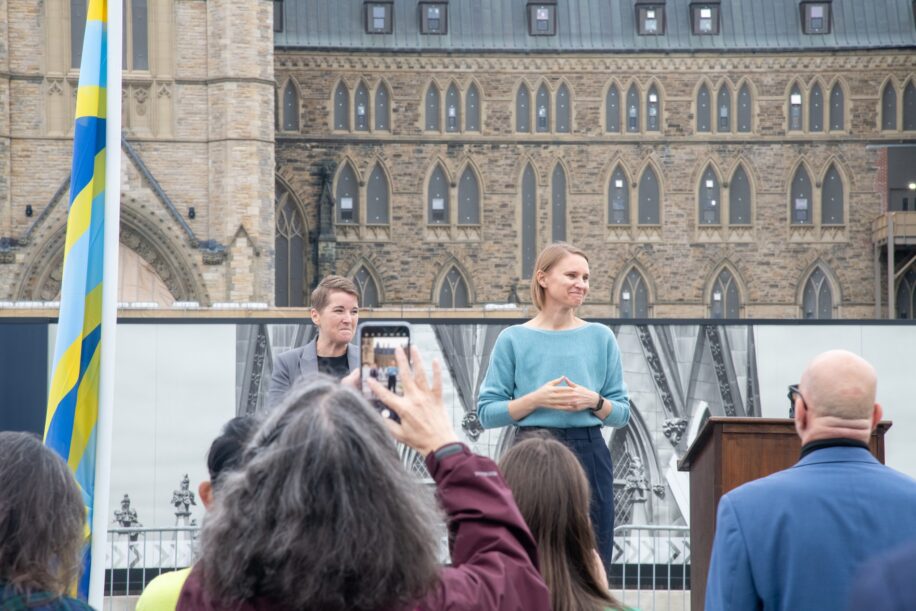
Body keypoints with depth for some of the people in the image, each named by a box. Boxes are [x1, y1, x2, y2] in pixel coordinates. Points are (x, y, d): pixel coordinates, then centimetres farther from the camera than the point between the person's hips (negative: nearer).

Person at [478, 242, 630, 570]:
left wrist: (594, 402, -9)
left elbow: (622, 412, 11)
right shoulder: (513, 340, 3)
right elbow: (487, 413, -1)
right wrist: (536, 400, -13)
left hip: (589, 455, 2)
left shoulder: (601, 337, 9)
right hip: (533, 457, -2)